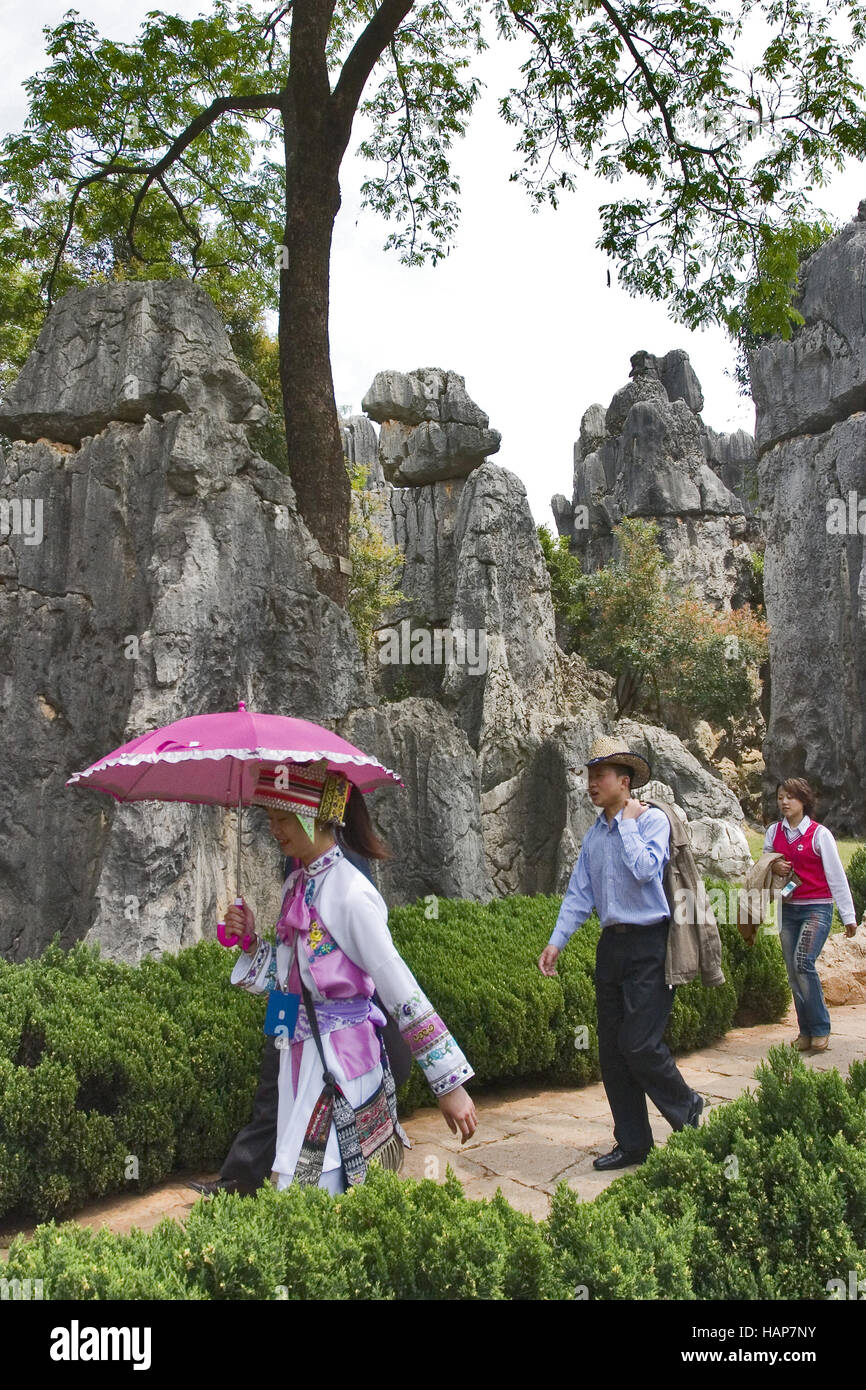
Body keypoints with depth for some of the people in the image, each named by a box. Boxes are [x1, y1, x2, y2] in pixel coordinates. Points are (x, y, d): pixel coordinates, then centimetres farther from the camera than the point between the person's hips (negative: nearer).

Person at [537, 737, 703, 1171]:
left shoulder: (652, 819, -8)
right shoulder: (594, 834, 12)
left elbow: (645, 868, -24)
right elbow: (579, 892, 11)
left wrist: (627, 821, -13)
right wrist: (556, 941, 3)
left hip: (649, 944, -7)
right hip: (612, 944, 7)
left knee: (638, 1042, -10)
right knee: (611, 1050, 8)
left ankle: (686, 1108, 19)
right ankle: (632, 1143, 21)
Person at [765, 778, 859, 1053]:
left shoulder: (819, 834, -6)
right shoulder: (774, 832, 7)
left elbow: (836, 875, -4)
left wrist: (848, 915, -3)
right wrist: (773, 868, -7)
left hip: (817, 907, -5)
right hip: (787, 909, 5)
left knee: (803, 962, -20)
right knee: (793, 971, 4)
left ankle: (820, 1029, -7)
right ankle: (805, 1032, 13)